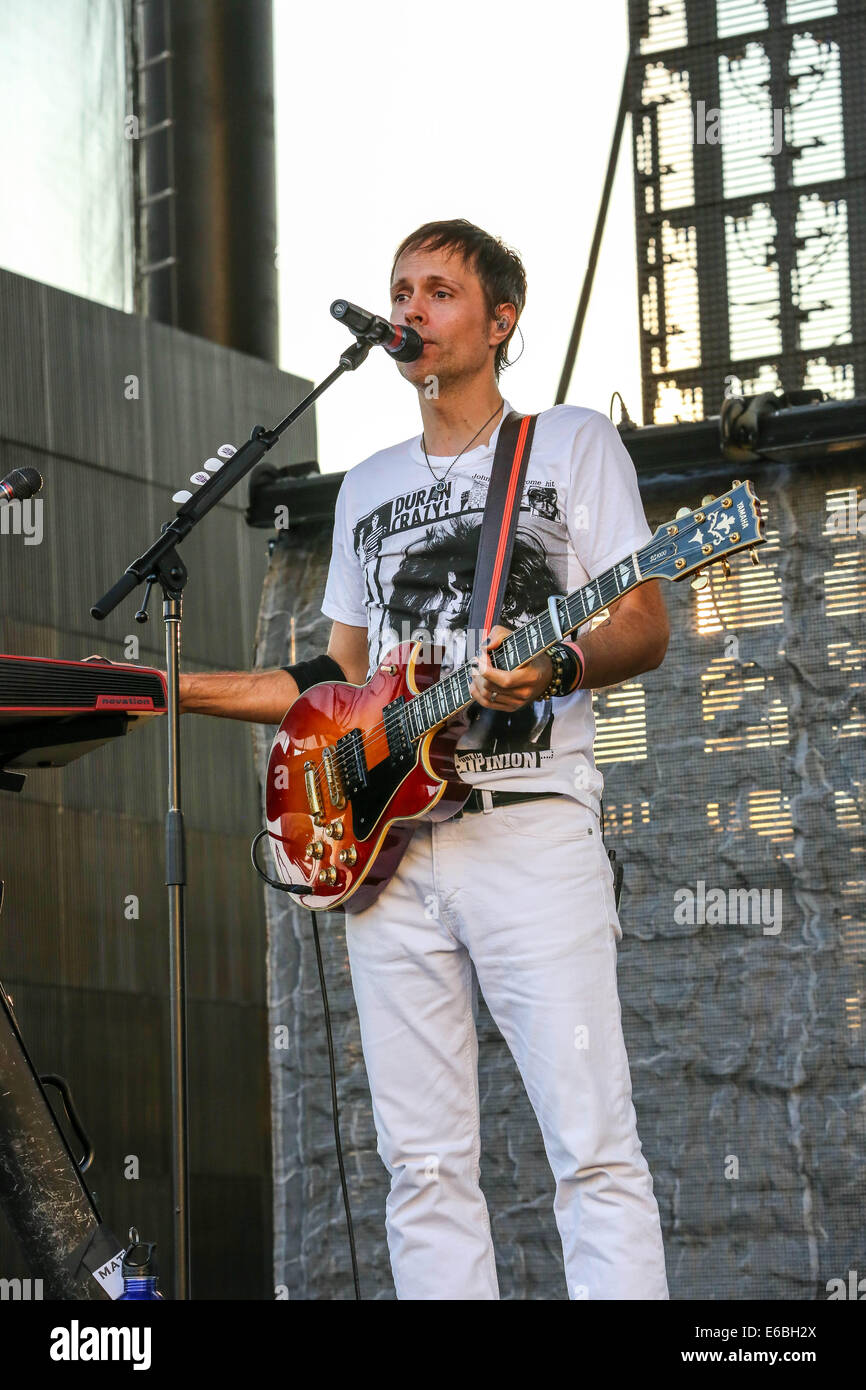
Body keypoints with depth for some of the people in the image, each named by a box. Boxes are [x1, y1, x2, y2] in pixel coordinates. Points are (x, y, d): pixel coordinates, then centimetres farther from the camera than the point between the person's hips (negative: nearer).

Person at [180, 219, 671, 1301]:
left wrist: (558, 666, -21)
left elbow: (645, 628, 0)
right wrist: (174, 689, 15)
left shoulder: (573, 444, 8)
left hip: (530, 827, -5)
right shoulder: (367, 488, 23)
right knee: (424, 1161, 0)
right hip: (388, 835, 5)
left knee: (592, 1145, -12)